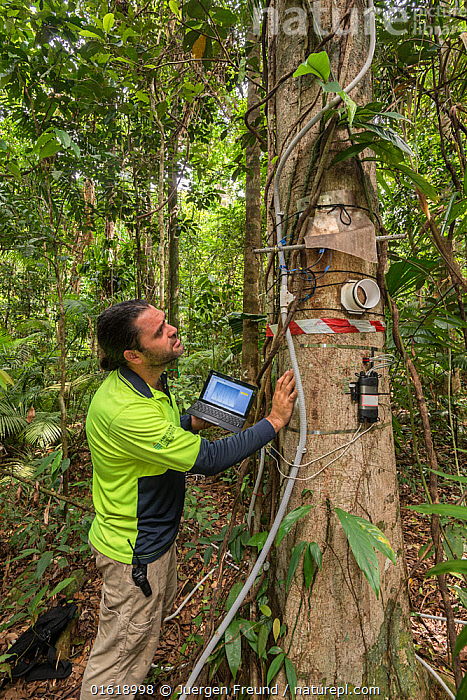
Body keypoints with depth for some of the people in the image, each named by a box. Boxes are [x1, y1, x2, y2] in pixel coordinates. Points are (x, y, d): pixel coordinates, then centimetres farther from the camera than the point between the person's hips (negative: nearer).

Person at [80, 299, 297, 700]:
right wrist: (274, 421, -26)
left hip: (156, 532, 10)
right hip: (134, 551, -10)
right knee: (119, 664, 15)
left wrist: (194, 422, -5)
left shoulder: (149, 381, -5)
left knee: (161, 608, 34)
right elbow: (208, 459, -33)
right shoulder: (126, 411, -37)